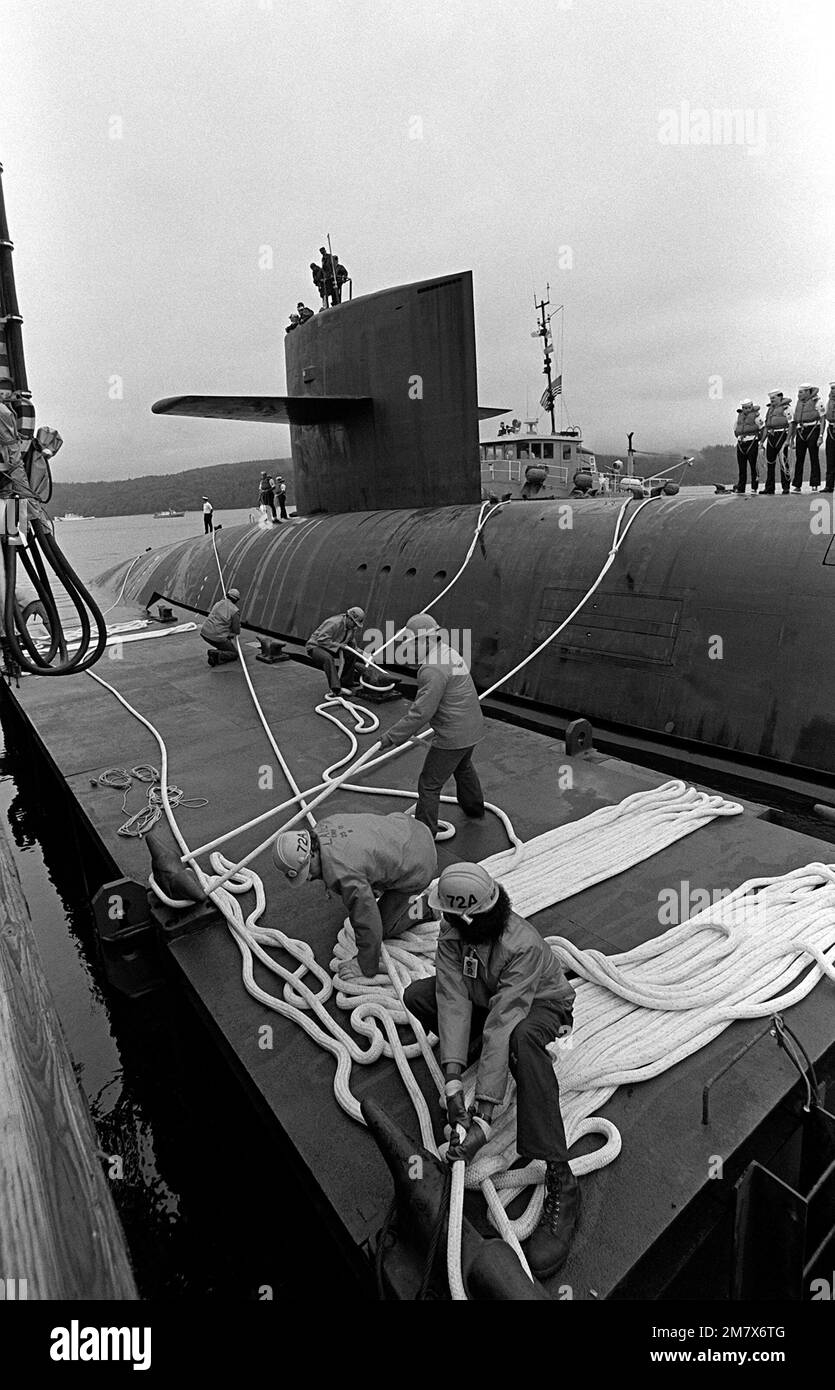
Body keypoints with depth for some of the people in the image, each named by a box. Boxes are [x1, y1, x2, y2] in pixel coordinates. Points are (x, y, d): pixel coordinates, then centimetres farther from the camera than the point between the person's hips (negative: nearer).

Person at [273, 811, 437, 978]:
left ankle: (421, 908, 17)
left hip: (416, 869, -7)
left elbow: (368, 923, -23)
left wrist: (366, 966, -8)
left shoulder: (342, 874, -31)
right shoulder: (323, 825, -8)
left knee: (382, 928, 6)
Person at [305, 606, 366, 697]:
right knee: (327, 658, -38)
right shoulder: (333, 623, -28)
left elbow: (351, 641, 11)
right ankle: (334, 689, -39)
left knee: (352, 655, -7)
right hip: (315, 646, -8)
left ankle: (345, 685, 2)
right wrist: (338, 645, -33)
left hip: (334, 648, 8)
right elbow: (321, 640, -32)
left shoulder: (352, 626, 0)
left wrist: (356, 648, -10)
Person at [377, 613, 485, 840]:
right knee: (463, 768, 34)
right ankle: (474, 808, 55)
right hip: (471, 728, 10)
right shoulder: (448, 653, 8)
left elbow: (422, 712, -28)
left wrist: (392, 736, -22)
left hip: (453, 736, -10)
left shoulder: (433, 669, -26)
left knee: (429, 785, 1)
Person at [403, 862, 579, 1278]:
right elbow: (454, 1001, -26)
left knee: (520, 1038, -41)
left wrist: (482, 1119, -41)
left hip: (542, 1005, -5)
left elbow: (501, 1027, -41)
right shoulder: (452, 932, -22)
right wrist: (453, 1083, -34)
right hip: (486, 998, 6)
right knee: (417, 995, -15)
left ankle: (560, 1180, -32)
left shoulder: (521, 946, -38)